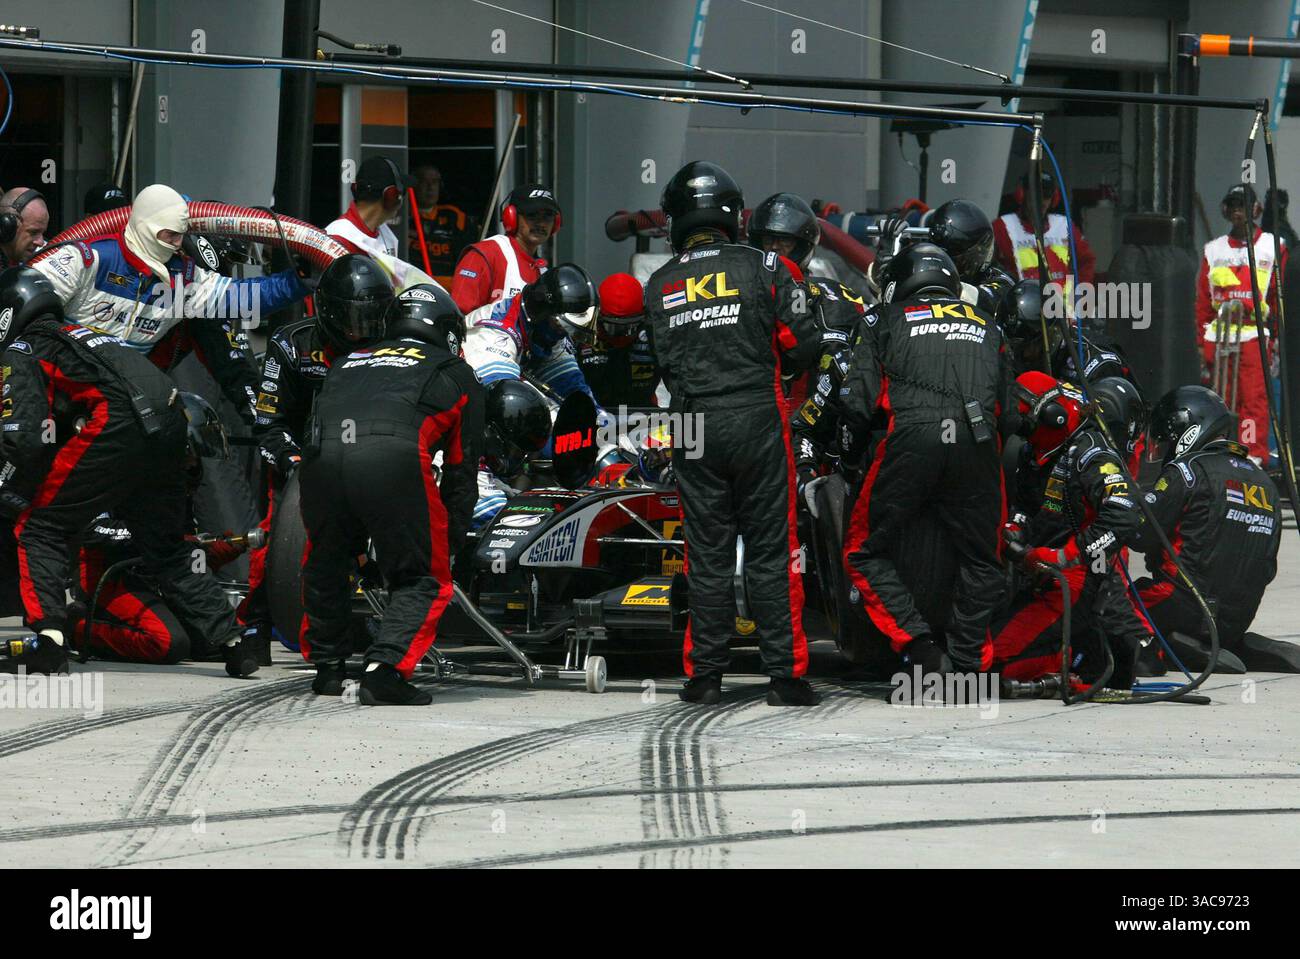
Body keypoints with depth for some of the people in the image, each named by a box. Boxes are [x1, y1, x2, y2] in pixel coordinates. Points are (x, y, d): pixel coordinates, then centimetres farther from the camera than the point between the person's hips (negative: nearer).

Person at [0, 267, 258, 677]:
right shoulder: (80, 334, 35)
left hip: (116, 426, -8)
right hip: (169, 426, 8)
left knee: (40, 530, 3)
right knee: (167, 548, 23)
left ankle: (49, 640, -12)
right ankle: (232, 646, 21)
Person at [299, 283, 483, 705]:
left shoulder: (347, 363, 39)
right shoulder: (456, 375, 29)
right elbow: (461, 471, 28)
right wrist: (450, 544, 36)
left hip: (322, 453, 4)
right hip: (395, 458, -4)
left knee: (325, 565, 28)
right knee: (421, 580, 9)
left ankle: (326, 666, 32)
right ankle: (386, 668, -10)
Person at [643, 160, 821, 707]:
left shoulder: (659, 286, 6)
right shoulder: (764, 267, -3)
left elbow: (665, 365, 7)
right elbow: (803, 342, -4)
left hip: (693, 425, 2)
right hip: (758, 418, -2)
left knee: (707, 554, 9)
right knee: (771, 553, 2)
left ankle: (704, 676, 10)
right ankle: (785, 675, 0)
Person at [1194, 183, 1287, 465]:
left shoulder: (1273, 247, 7)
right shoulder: (1213, 251, 15)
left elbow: (1280, 296, 6)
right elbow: (1203, 301, 16)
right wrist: (1202, 343, 11)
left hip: (1255, 335, -3)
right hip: (1219, 335, 3)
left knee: (1255, 397, -10)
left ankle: (1255, 454, -10)